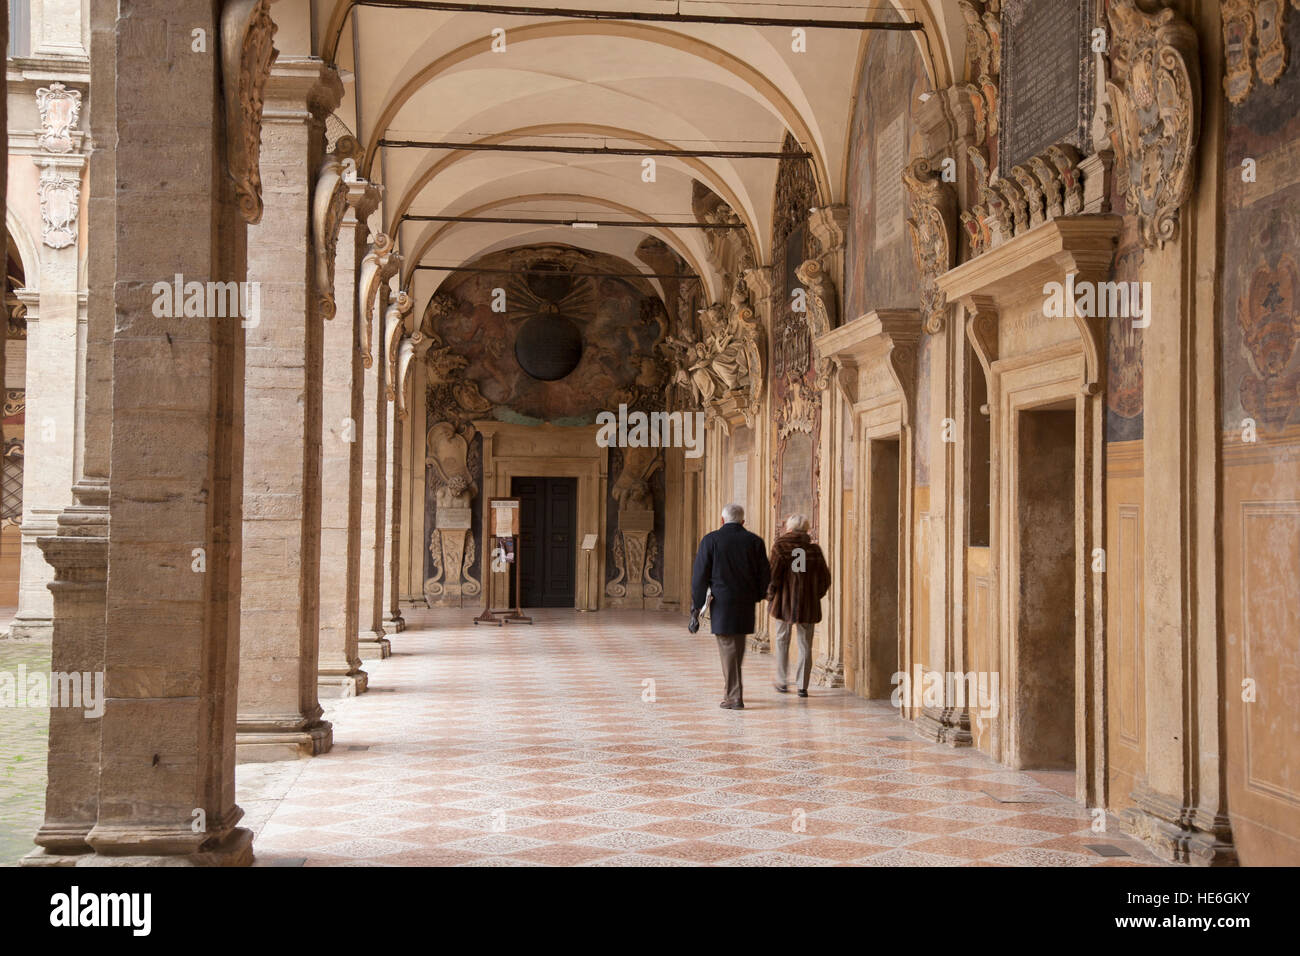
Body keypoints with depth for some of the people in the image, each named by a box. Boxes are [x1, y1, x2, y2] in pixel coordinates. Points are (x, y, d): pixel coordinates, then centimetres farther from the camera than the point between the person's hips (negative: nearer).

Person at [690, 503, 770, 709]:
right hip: (746, 603, 3)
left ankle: (735, 697, -2)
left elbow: (700, 576, -6)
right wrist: (756, 596, 20)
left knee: (727, 647, 0)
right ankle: (733, 690, 28)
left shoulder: (710, 540, -4)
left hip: (721, 603, -3)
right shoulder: (755, 541, 2)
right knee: (738, 647, 18)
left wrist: (696, 606, -1)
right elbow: (764, 575, 3)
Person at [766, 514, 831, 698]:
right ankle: (803, 686, 4)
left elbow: (771, 572, -13)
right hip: (808, 604, 1)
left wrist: (770, 594, 1)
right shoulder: (814, 549, 0)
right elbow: (825, 578, 4)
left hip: (784, 601, -1)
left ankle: (782, 681, 19)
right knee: (805, 644, 7)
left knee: (782, 641, 16)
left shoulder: (780, 545, -8)